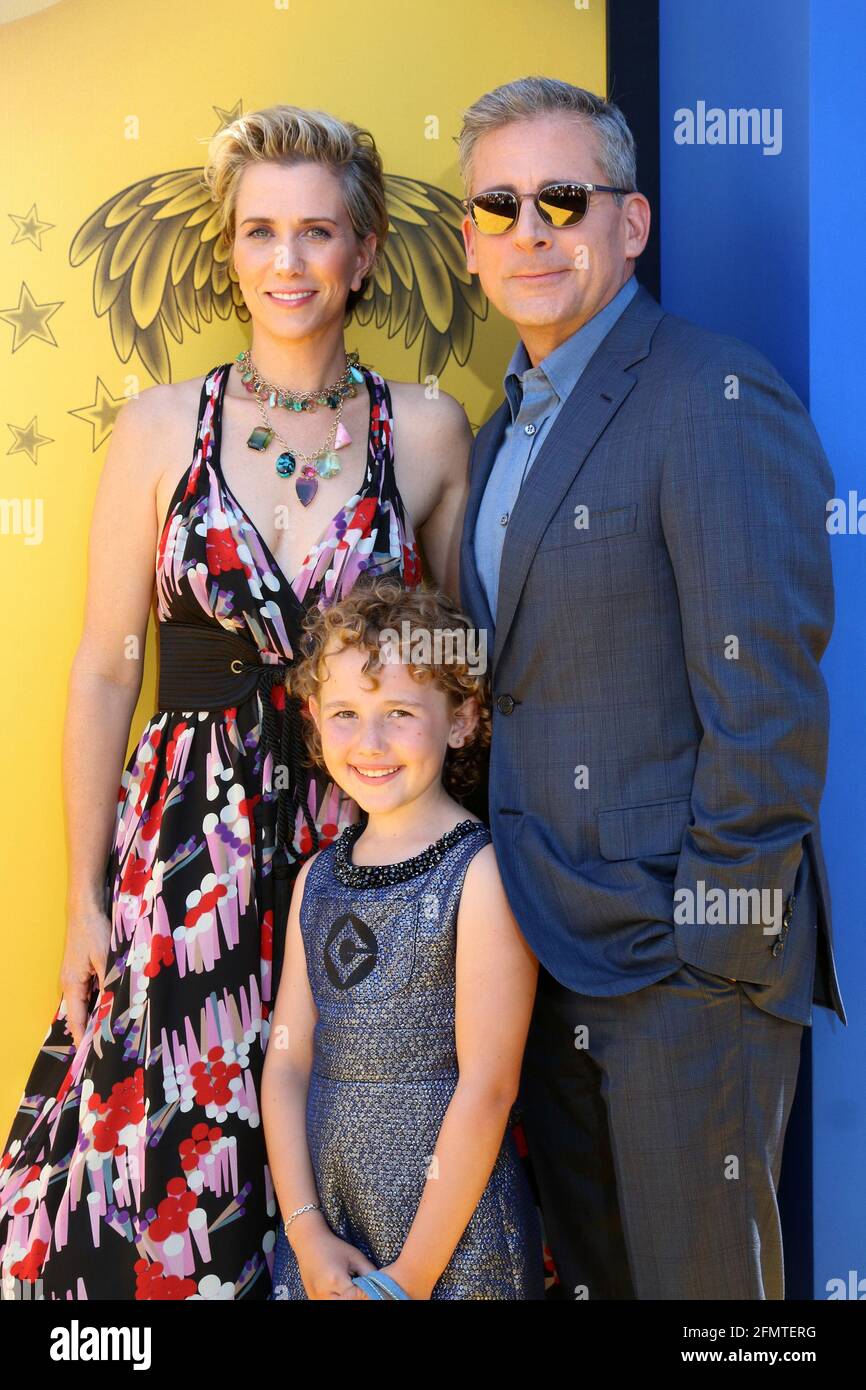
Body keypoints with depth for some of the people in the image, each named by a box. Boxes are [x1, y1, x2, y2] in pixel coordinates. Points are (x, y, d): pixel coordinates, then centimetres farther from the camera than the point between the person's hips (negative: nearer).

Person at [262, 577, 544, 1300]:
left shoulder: (481, 874, -11)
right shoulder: (318, 878, 7)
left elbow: (488, 1085, -14)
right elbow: (288, 1061, 5)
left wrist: (414, 1272, -13)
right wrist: (308, 1234, -5)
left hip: (454, 1238, -5)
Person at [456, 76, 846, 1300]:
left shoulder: (719, 400, -14)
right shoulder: (504, 433, 14)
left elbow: (767, 707, -18)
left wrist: (719, 950, -18)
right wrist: (510, 914, 11)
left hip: (683, 962, -8)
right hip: (548, 959, 8)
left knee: (700, 1274, 5)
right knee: (586, 1268, 19)